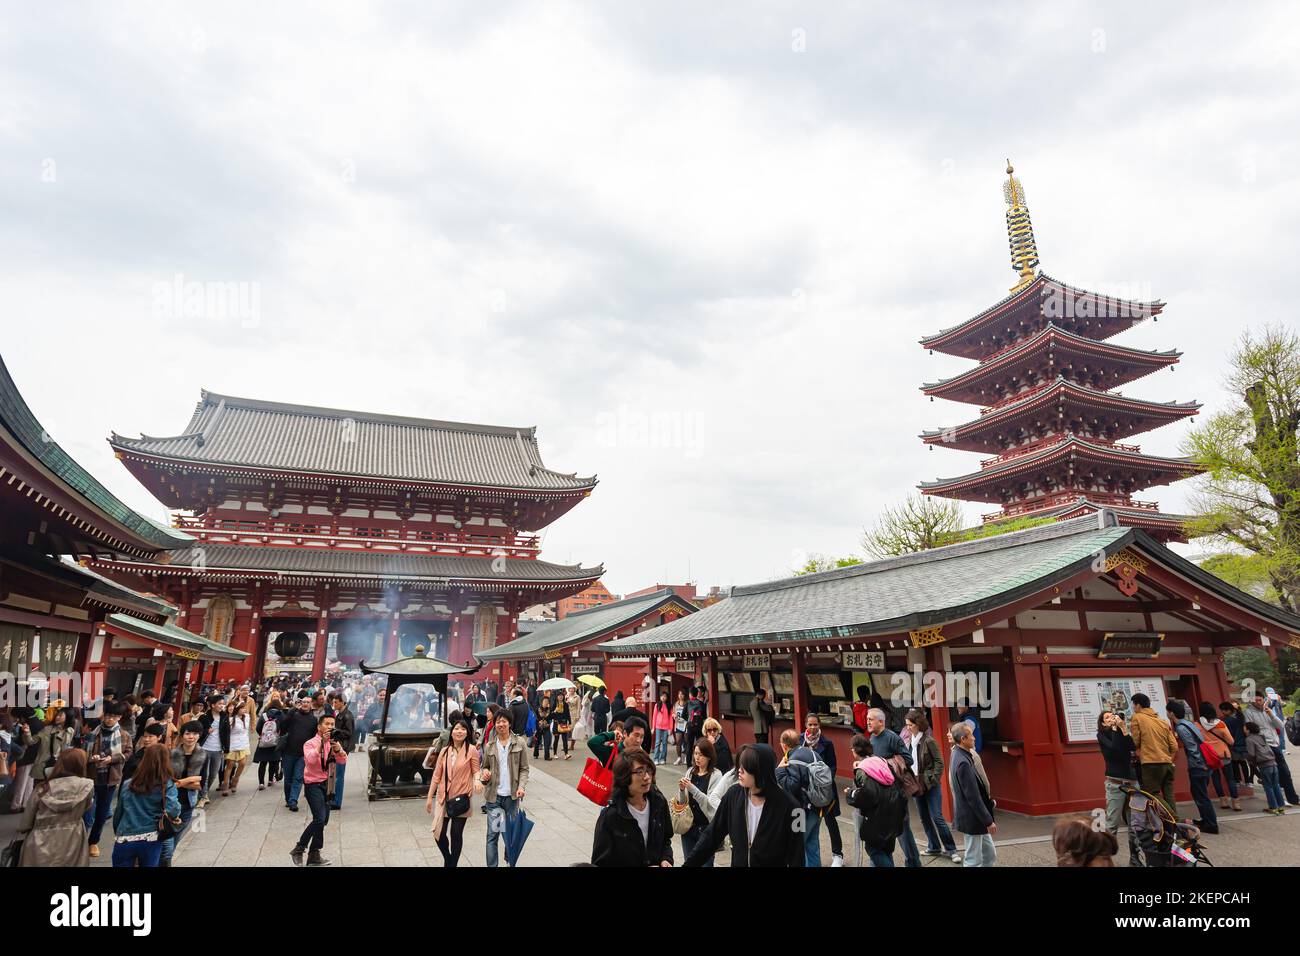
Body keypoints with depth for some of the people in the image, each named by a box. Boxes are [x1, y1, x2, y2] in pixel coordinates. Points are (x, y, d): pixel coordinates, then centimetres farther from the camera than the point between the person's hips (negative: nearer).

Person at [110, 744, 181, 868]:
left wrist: (117, 833, 27)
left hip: (123, 840, 2)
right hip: (151, 840, -2)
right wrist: (174, 817, 0)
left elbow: (118, 813, 11)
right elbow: (173, 810, -21)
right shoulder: (167, 785, -8)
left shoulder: (128, 785, 3)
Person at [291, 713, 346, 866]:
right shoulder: (311, 743, -10)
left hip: (327, 784, 6)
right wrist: (322, 743, -31)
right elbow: (310, 760, -29)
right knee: (320, 819, -17)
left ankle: (313, 855, 22)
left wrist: (335, 745, -23)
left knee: (323, 821, 9)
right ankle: (299, 849, 1)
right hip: (313, 784, -6)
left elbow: (343, 760, -8)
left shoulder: (334, 743, 5)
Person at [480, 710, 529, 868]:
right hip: (494, 796, 1)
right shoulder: (489, 745, 2)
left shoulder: (519, 743, -3)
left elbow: (524, 769, 1)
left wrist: (521, 786, -13)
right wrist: (484, 773, -8)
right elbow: (485, 766, 14)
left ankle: (511, 863, 30)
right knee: (492, 834, 1)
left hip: (512, 796, -1)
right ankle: (491, 865, 10)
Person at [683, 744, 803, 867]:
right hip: (737, 862, 3)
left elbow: (796, 855, -16)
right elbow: (712, 834, -3)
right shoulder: (733, 796, -10)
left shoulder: (786, 806, -22)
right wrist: (689, 863, -7)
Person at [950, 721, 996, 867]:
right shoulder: (963, 763, -26)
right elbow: (973, 796, -21)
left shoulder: (959, 754, 4)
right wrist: (988, 821, -16)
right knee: (974, 860, 5)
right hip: (972, 818, -9)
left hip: (975, 817, 9)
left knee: (990, 856, 18)